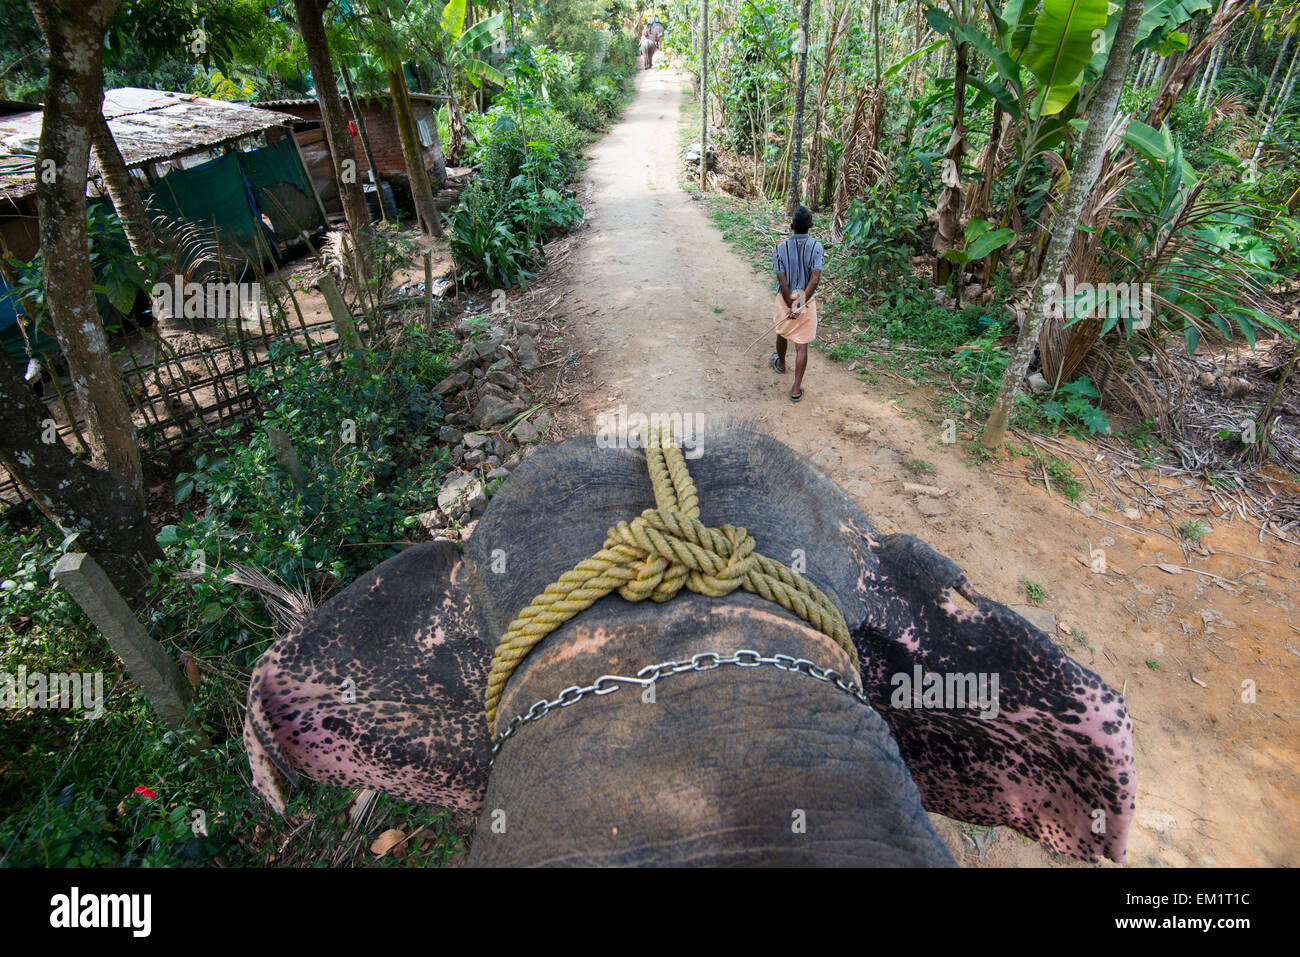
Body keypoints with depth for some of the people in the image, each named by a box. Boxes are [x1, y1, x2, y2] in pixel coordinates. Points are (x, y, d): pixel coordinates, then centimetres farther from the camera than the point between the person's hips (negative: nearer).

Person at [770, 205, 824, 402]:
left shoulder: (780, 248, -10)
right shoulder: (816, 247, -10)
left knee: (782, 333, 28)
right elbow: (815, 279, -20)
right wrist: (801, 303, -16)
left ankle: (780, 364, 55)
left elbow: (782, 281, -15)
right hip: (807, 299, -1)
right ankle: (796, 389, 2)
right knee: (802, 345, 3)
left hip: (785, 298, 1)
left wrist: (791, 305, -10)